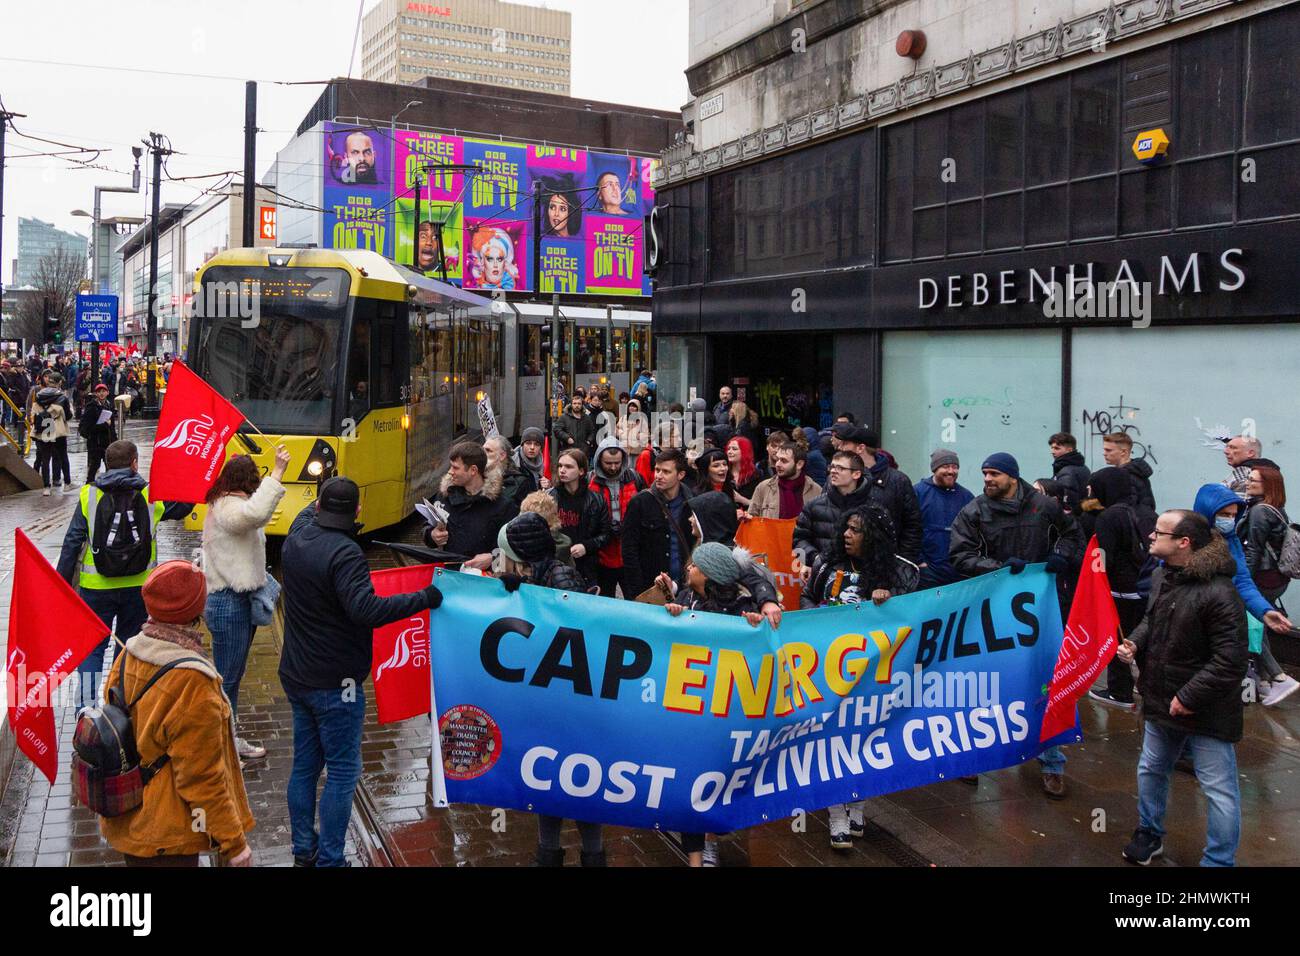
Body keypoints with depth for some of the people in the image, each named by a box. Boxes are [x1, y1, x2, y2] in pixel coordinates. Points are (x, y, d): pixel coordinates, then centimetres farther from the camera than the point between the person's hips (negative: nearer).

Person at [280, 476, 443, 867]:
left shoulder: (297, 536, 1)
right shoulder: (345, 553, -23)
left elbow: (308, 513, 25)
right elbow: (365, 610, -33)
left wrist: (323, 500, 43)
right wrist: (423, 598, -26)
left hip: (296, 675, 8)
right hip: (335, 683, -8)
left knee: (304, 765, 18)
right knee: (342, 772, 2)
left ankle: (303, 850, 29)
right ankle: (329, 860, 7)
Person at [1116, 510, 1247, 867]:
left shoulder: (1219, 594, -26)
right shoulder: (1161, 577, 1)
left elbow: (1229, 661, -25)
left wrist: (1189, 697, -22)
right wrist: (1135, 643, -2)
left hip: (1206, 710, -8)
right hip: (1160, 700, 8)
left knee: (1219, 789, 4)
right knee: (1150, 769, 23)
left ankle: (1218, 861, 20)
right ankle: (1149, 835, 44)